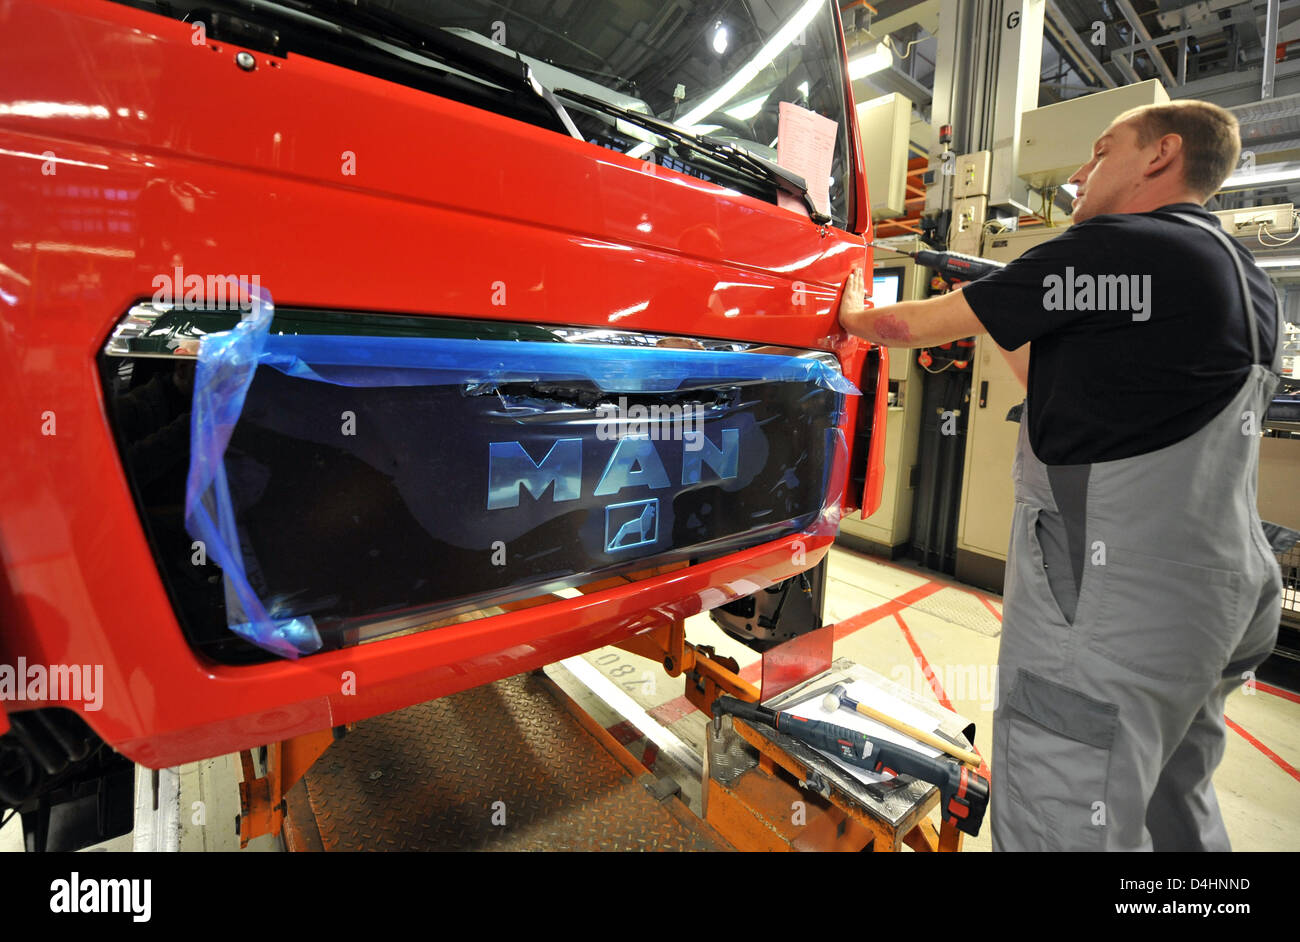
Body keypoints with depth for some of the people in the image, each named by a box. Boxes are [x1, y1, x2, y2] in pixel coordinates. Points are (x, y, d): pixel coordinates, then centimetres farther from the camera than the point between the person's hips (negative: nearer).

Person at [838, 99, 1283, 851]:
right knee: (1174, 812, 25)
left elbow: (920, 324, -5)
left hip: (1113, 603, -10)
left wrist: (855, 315, 14)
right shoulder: (1246, 280, 15)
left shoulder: (1116, 247, -12)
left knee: (1067, 824, 2)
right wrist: (1006, 324, 23)